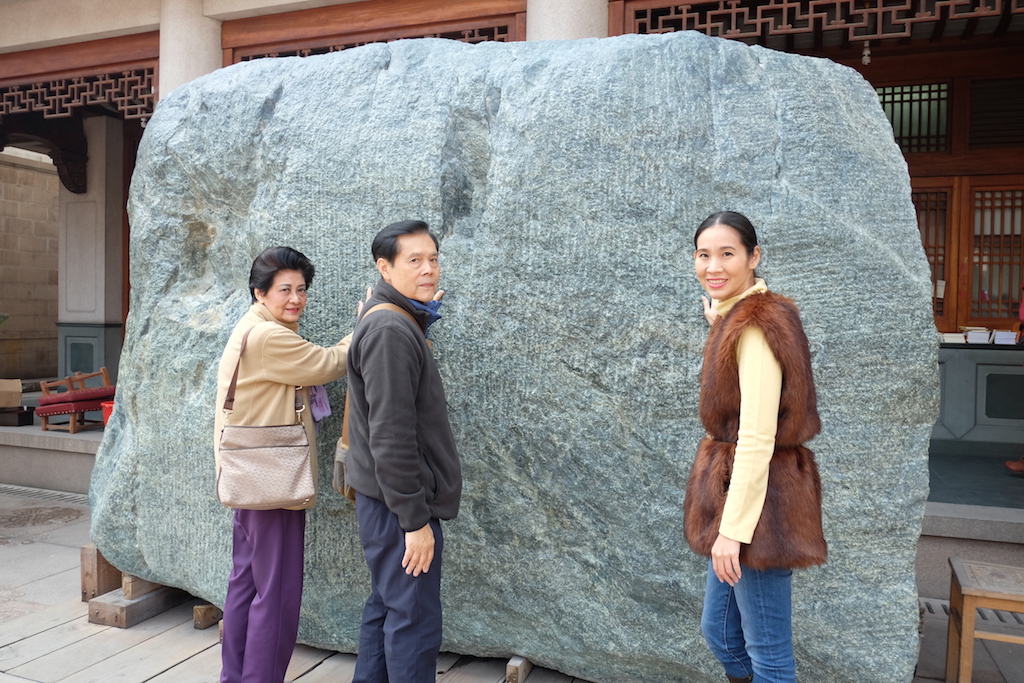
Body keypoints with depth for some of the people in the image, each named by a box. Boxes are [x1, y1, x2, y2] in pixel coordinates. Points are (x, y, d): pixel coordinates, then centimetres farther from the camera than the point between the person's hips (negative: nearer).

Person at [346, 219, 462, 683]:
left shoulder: (400, 324, 13)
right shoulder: (390, 330, -19)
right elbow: (390, 436, -23)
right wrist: (415, 519, -21)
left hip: (386, 502, 10)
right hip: (400, 504, -10)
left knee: (385, 608, 19)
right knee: (415, 621, -1)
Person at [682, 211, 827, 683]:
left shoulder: (756, 325, -19)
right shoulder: (732, 316, 11)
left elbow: (757, 439, -22)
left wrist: (732, 528, -20)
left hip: (758, 495, -10)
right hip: (733, 484, 10)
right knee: (718, 632, 22)